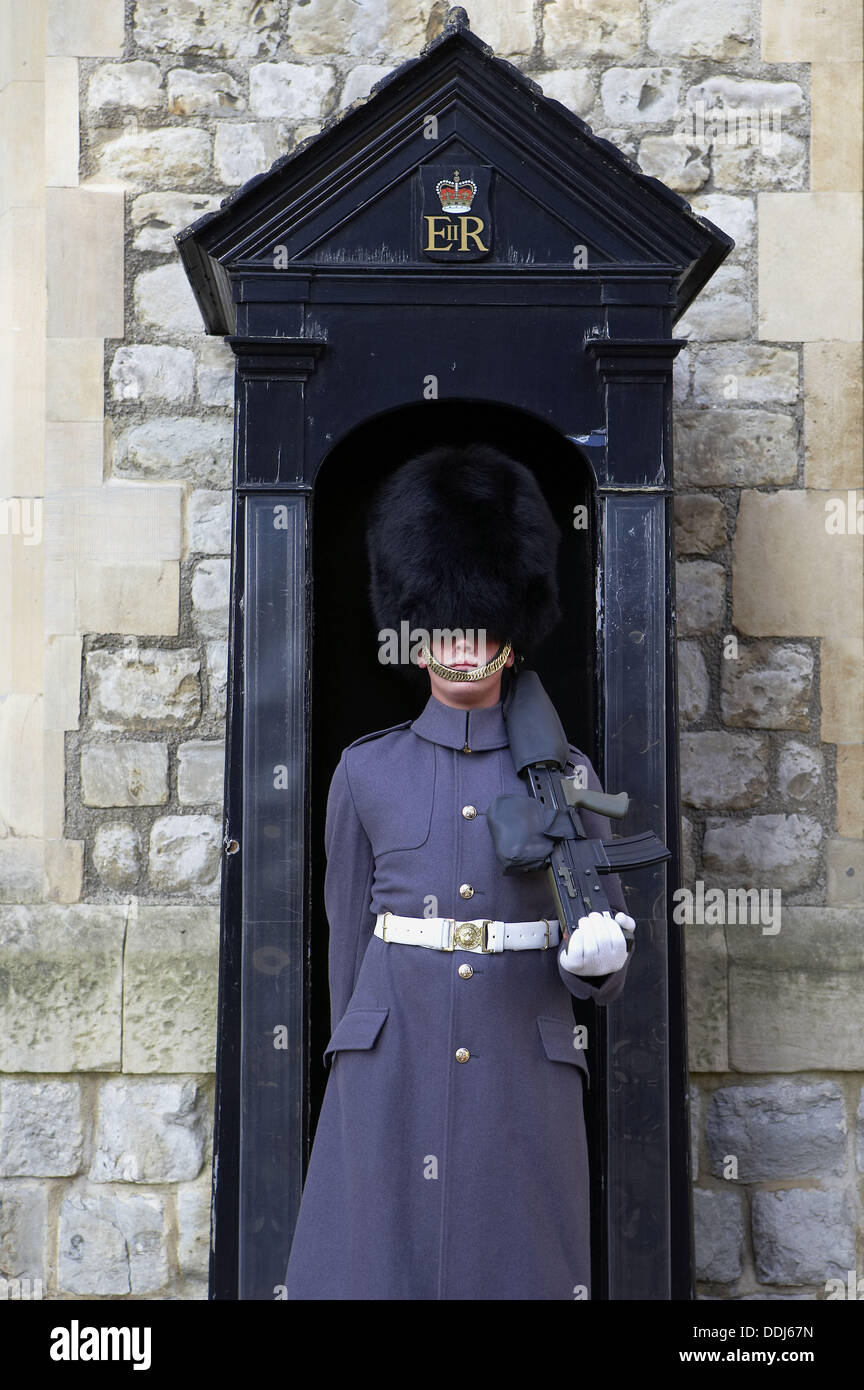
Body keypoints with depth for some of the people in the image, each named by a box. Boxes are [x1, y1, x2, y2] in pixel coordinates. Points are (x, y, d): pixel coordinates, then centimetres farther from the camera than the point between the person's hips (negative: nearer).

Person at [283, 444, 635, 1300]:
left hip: (525, 1070, 0)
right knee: (383, 1259, 4)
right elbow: (348, 933, 10)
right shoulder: (366, 770, 3)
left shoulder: (563, 772, 3)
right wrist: (354, 1066, 12)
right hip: (395, 1071, 0)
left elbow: (602, 963, 5)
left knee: (520, 1261, 6)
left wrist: (597, 955, -18)